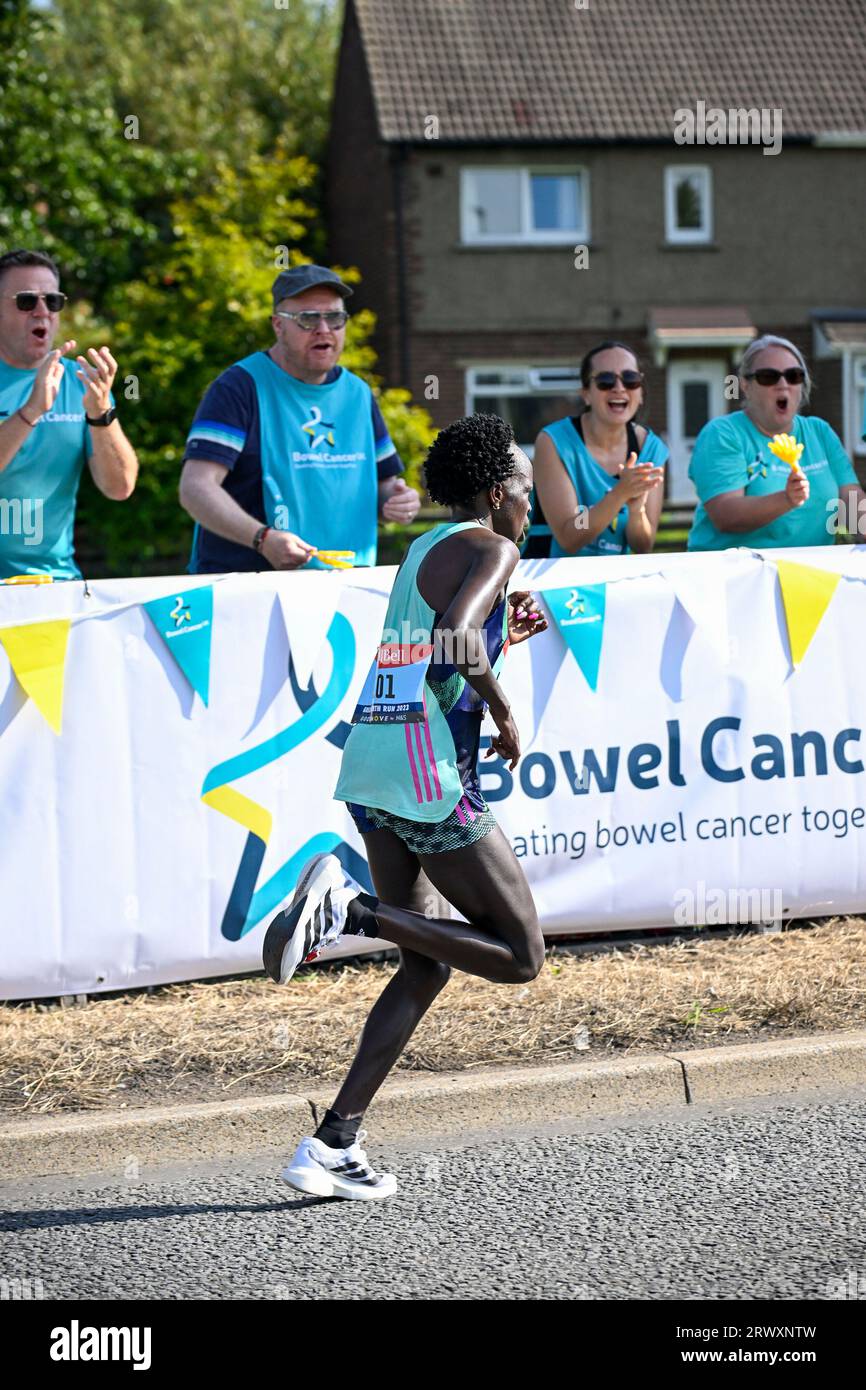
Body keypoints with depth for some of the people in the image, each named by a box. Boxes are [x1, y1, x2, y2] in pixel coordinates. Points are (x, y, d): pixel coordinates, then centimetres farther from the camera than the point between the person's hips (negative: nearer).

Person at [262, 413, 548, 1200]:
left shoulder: (425, 551, 22)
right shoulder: (492, 548, -5)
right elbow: (456, 636, -24)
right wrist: (504, 713, -11)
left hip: (369, 773, 9)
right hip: (430, 778, -9)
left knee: (430, 963, 14)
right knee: (521, 956, 0)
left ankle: (334, 1146, 6)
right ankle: (351, 907, -15)